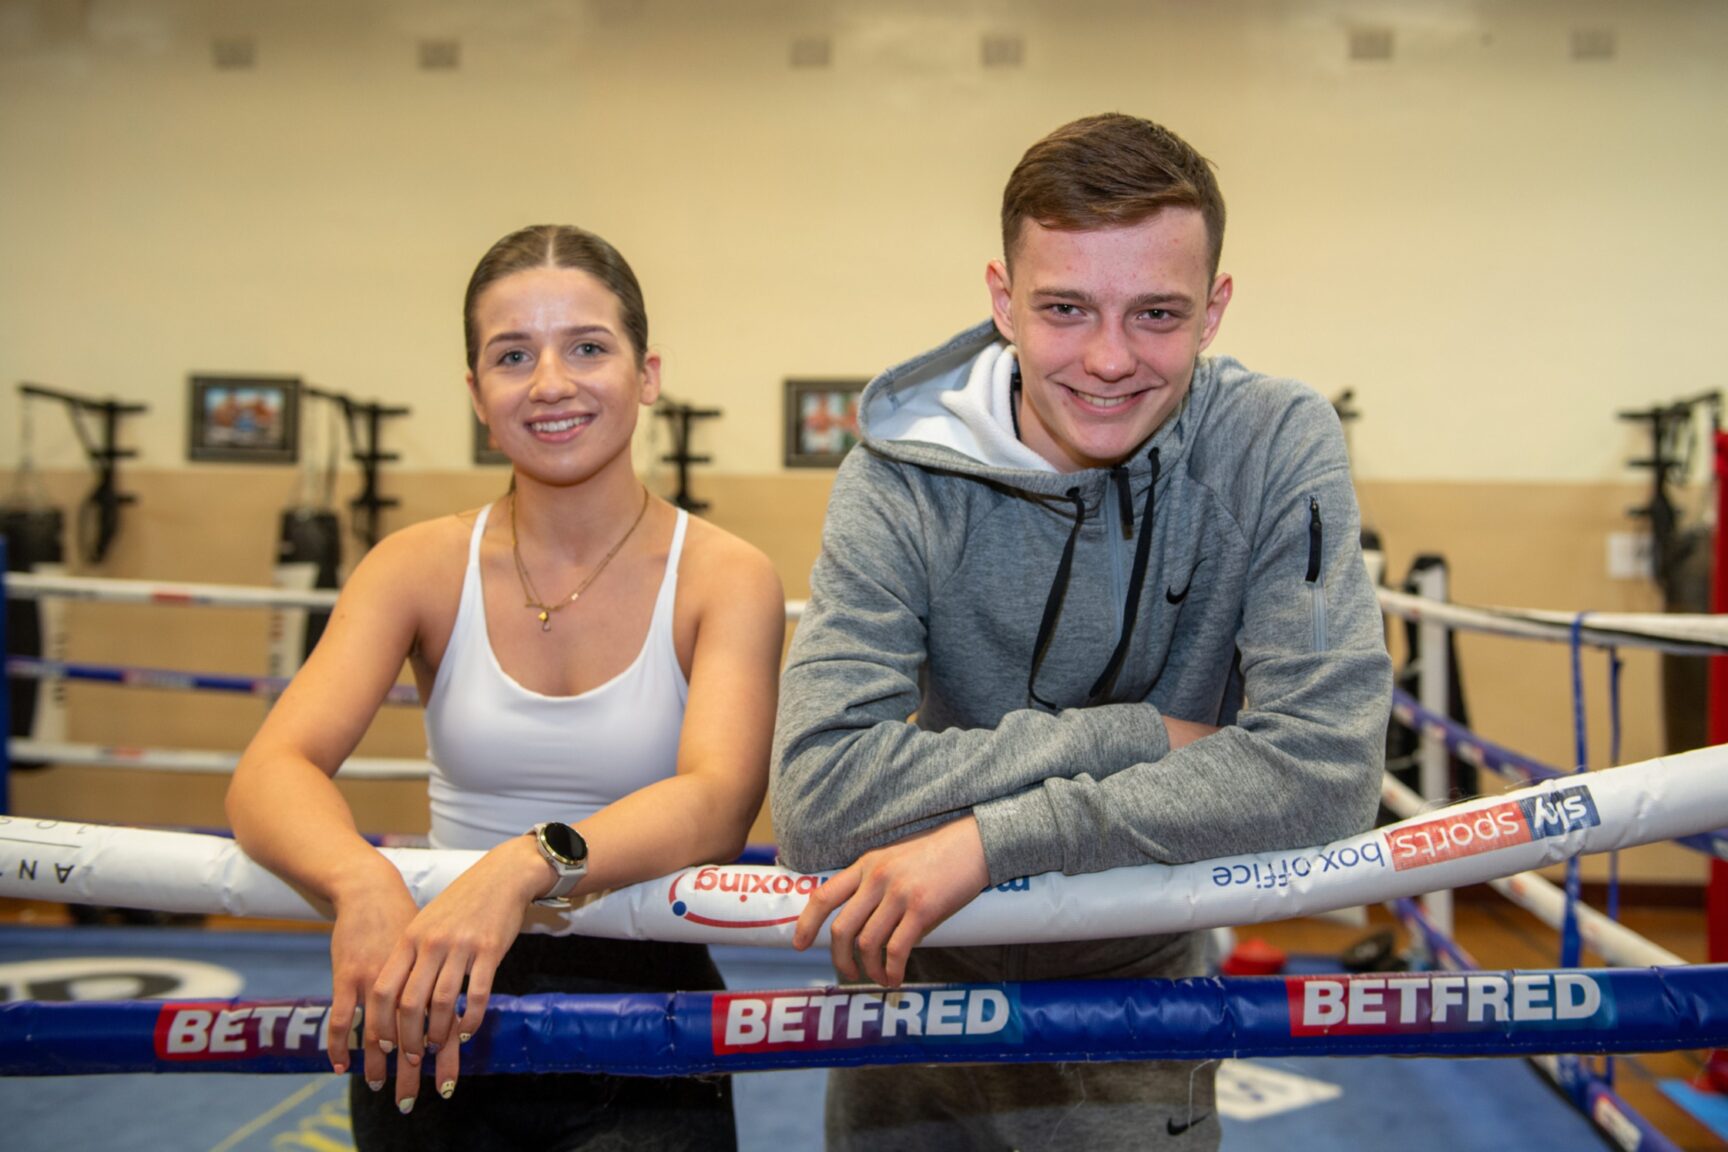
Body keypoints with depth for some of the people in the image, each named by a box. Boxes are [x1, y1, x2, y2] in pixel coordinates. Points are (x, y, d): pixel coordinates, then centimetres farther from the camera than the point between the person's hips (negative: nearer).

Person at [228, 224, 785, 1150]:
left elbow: (717, 802, -22)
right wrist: (364, 884, -33)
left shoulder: (725, 578, -7)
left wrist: (528, 866, -40)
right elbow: (271, 771, -12)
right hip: (433, 1020, 3)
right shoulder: (423, 568, 0)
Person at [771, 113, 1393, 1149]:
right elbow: (818, 796, -29)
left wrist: (996, 836, -31)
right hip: (916, 988, 1)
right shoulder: (903, 482, -18)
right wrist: (1136, 735, -28)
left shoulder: (1275, 446, -17)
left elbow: (1326, 769, -27)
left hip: (1133, 998, 0)